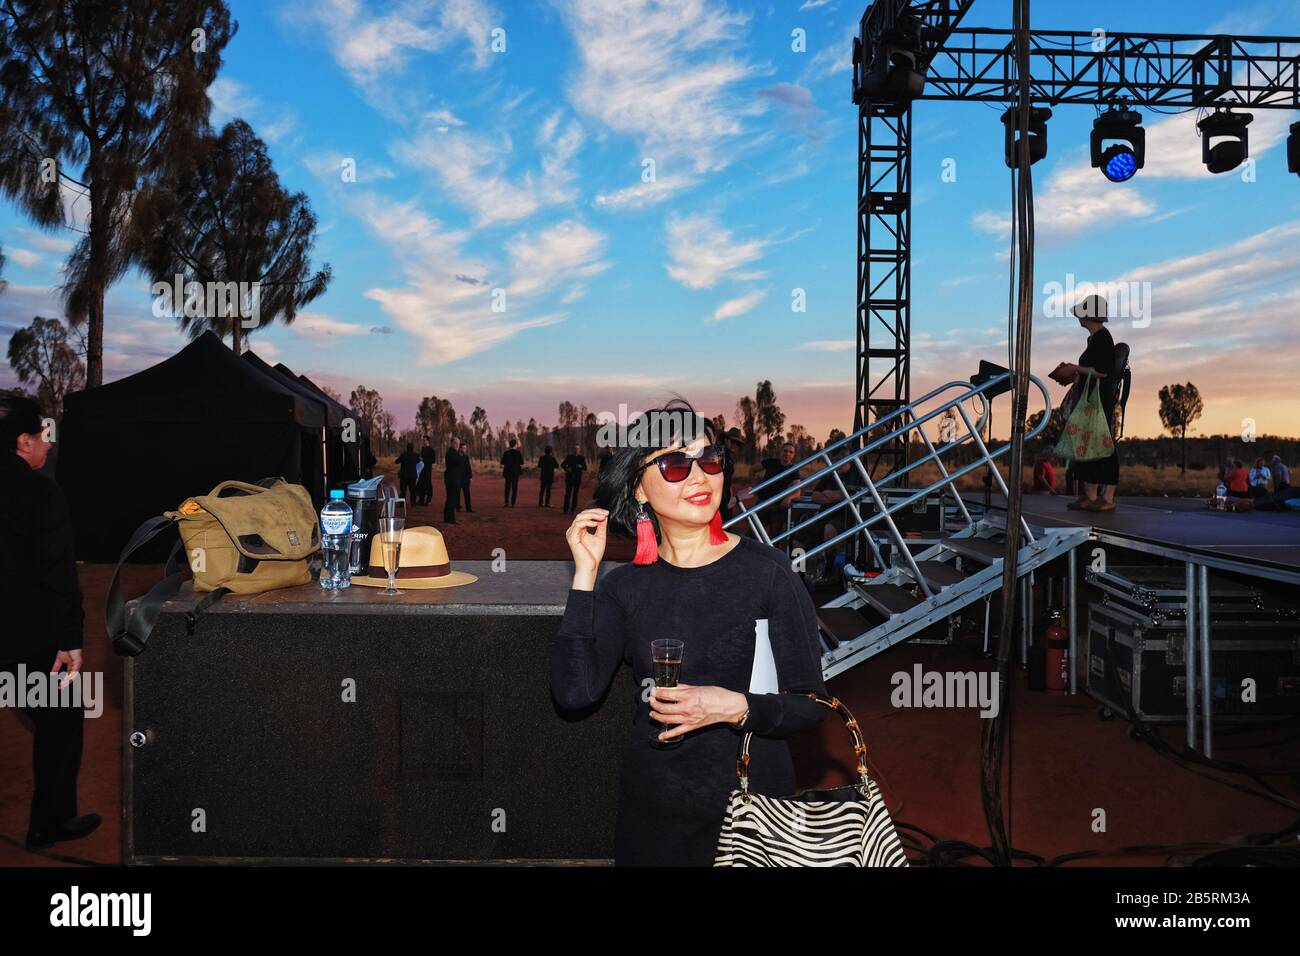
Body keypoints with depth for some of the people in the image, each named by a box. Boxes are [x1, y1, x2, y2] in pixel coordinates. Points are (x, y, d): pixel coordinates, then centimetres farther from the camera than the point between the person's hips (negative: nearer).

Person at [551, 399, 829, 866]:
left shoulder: (767, 570, -12)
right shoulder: (626, 586, -3)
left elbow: (809, 704, -9)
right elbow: (574, 693, -14)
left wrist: (736, 708, -26)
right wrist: (585, 574, -16)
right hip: (651, 807, 3)